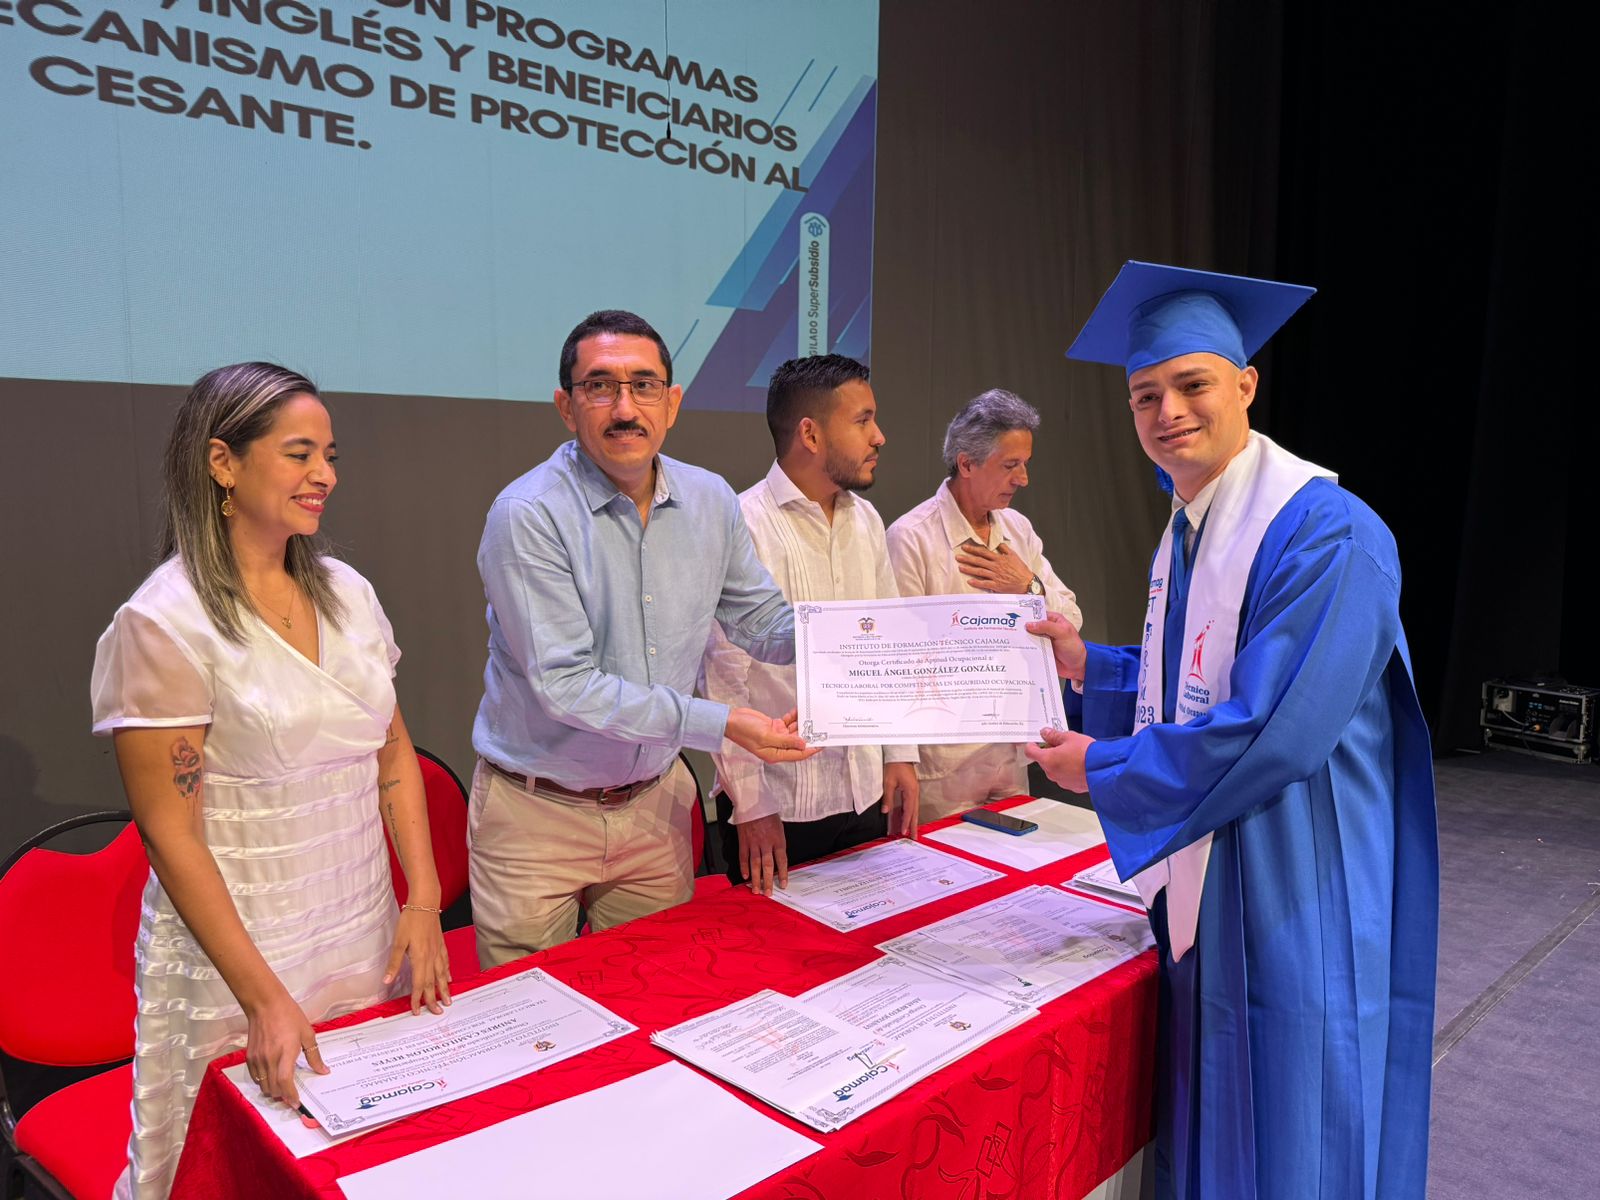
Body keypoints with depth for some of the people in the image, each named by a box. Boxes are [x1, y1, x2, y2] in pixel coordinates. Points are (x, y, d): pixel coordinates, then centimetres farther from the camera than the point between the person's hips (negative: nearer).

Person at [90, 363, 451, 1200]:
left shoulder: (346, 592, 2)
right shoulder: (164, 623, -15)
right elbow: (170, 834, -15)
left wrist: (424, 901, 0)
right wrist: (264, 997, -18)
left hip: (367, 941, 5)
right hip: (236, 947, -5)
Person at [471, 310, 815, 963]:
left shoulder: (710, 501, 0)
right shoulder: (528, 515, -18)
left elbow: (762, 619, 7)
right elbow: (566, 684, -23)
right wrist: (720, 724, -27)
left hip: (654, 802, 5)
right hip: (539, 812, -4)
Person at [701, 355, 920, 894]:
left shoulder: (867, 521, 8)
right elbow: (723, 677, -15)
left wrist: (900, 754, 10)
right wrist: (750, 804, -14)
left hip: (866, 795, 7)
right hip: (774, 807, -6)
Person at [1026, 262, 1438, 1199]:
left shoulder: (1326, 534, -21)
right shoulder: (1186, 532, 8)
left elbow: (1274, 730, -27)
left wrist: (1104, 768, -16)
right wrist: (1086, 664, 3)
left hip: (1293, 885, -8)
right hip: (1204, 878, 9)